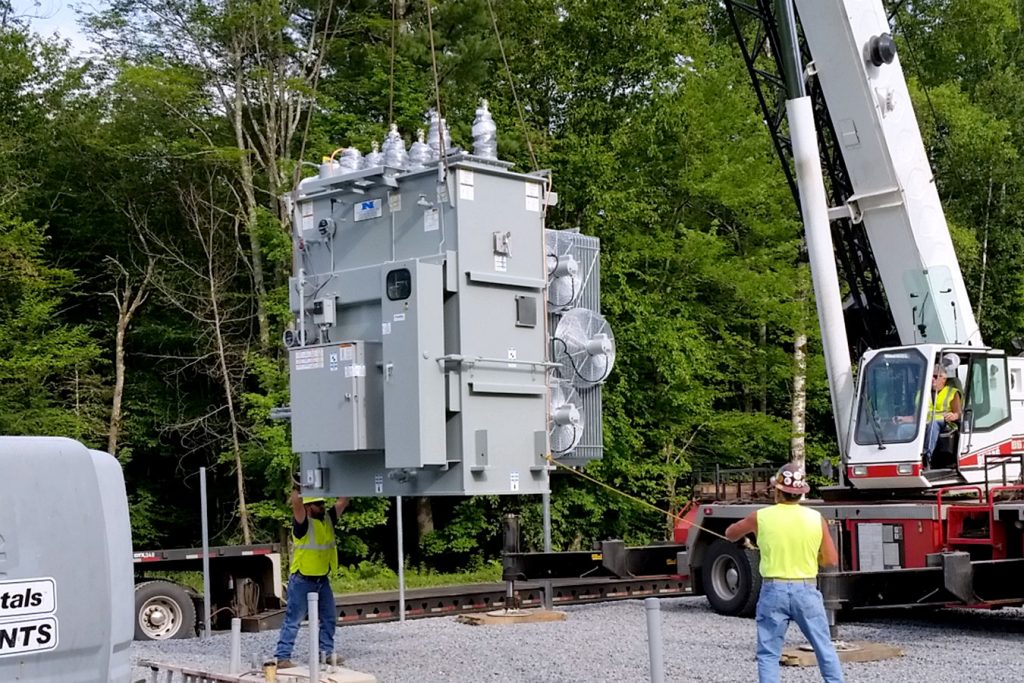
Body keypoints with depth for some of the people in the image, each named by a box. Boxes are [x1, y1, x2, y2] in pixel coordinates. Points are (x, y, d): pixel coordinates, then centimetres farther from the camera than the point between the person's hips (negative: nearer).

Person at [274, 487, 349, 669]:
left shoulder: (328, 519, 6)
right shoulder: (302, 523, -14)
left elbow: (343, 501, 6)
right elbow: (296, 503, -32)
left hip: (323, 579, 7)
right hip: (302, 580, -7)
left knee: (329, 618, 13)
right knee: (293, 619, -5)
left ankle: (326, 651, 24)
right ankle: (282, 657, -3)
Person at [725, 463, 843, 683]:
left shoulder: (760, 517, -5)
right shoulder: (816, 518, -4)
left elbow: (730, 534, 13)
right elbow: (831, 560, 2)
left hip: (773, 591, -1)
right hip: (806, 590, 1)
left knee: (768, 654, 6)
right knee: (824, 648, 13)